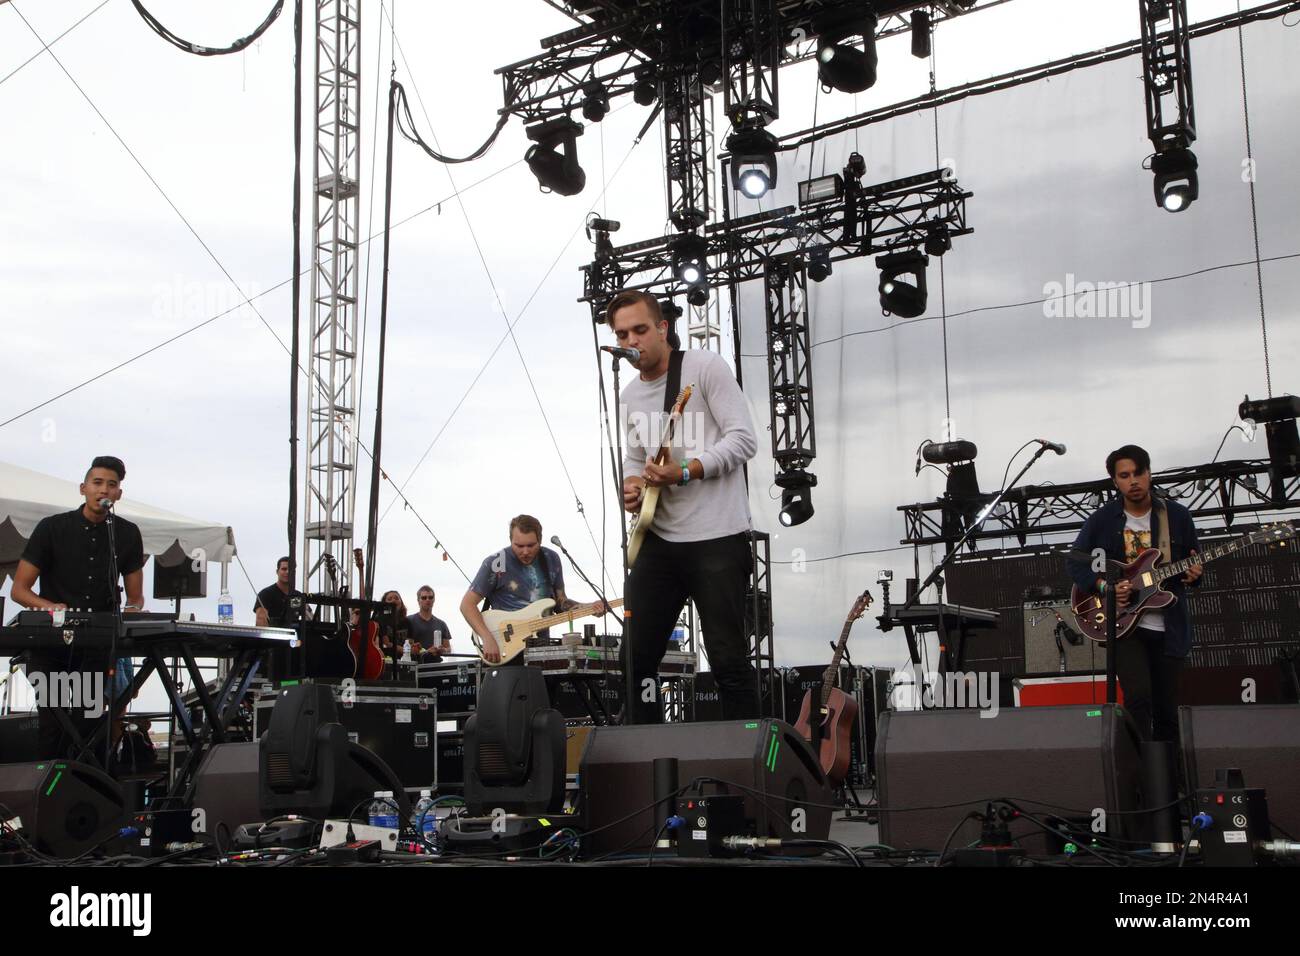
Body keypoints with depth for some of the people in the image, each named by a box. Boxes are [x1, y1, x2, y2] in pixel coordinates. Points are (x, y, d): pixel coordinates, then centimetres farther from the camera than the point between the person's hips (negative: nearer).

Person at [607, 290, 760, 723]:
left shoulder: (706, 367, -6)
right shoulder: (630, 394, 16)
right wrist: (632, 484, 4)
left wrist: (685, 472, -20)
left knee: (728, 659, -4)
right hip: (657, 539, 7)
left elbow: (744, 439, -11)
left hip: (718, 537, -7)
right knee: (636, 657, 7)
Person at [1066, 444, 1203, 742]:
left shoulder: (1177, 516, 4)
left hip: (1168, 627, 2)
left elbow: (1195, 563, 13)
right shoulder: (1101, 520, 0)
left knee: (1167, 711, 8)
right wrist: (1104, 586, -12)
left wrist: (1193, 574, -10)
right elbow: (1075, 564, 5)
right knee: (1138, 698, -20)